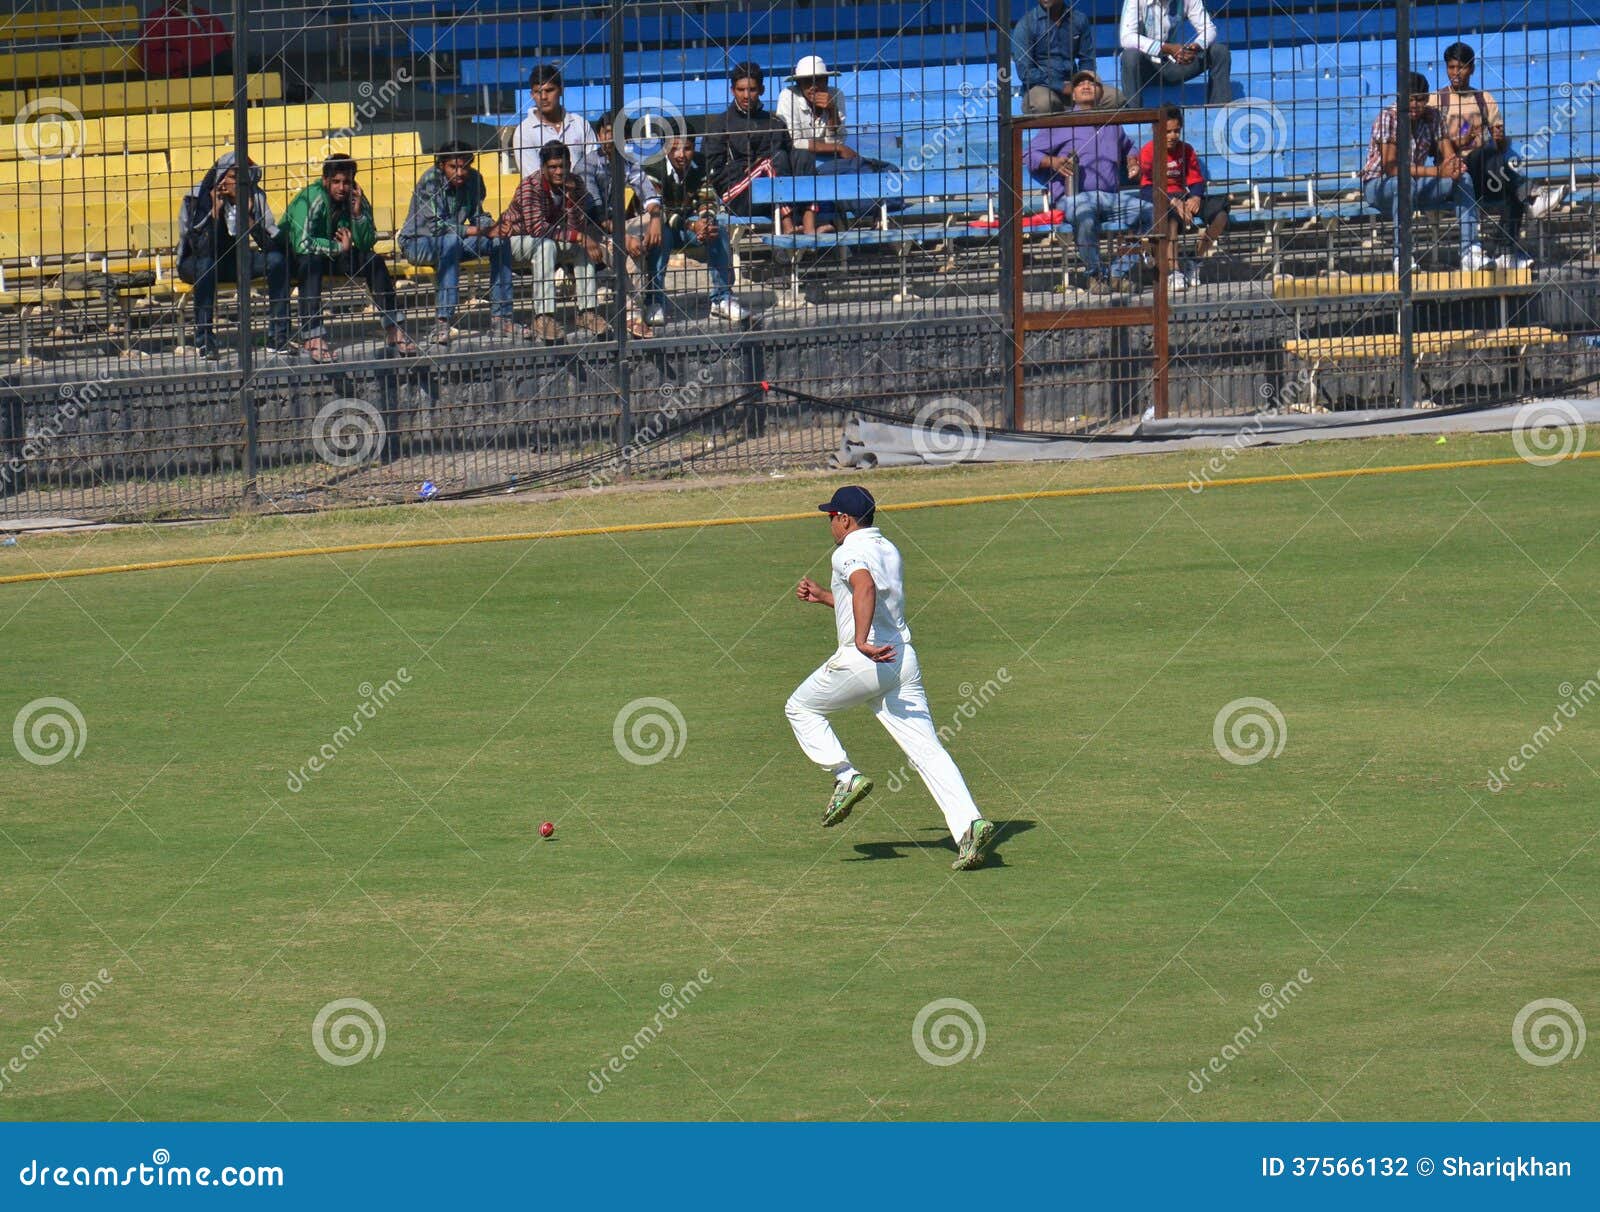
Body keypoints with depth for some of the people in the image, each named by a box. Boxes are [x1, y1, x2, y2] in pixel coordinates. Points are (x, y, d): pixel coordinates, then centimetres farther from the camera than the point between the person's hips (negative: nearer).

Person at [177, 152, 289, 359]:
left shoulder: (254, 197, -9)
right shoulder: (197, 199, -19)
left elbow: (270, 244, -18)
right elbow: (199, 248, -29)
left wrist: (248, 215, -30)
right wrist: (215, 211, -34)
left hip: (233, 261, 4)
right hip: (194, 264, -4)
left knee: (277, 260, -19)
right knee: (206, 264, -38)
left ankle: (278, 335, -17)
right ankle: (204, 340, -33)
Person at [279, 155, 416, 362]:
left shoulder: (356, 198, -9)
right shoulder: (312, 199, -27)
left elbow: (367, 243, -10)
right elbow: (302, 243, -37)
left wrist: (358, 213, -25)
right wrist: (339, 247, -26)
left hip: (333, 256, 6)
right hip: (294, 256, -6)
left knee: (374, 261, -14)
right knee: (311, 262, -38)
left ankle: (393, 330, -9)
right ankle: (313, 338, -45)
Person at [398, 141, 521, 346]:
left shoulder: (473, 179, -3)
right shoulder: (430, 181, -21)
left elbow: (477, 215, 7)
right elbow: (436, 225, -25)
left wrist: (491, 225, -16)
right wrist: (473, 231, -23)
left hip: (453, 242, 6)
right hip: (417, 243, -6)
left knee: (500, 242, -12)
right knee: (451, 241, -38)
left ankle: (500, 318, -11)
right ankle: (443, 322, -45)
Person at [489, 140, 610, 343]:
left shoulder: (575, 183, -8)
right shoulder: (531, 186, -25)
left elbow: (578, 227, -16)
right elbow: (537, 227, -36)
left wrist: (571, 193, -29)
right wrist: (577, 236, -38)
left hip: (547, 241, 6)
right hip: (512, 240, -6)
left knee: (584, 246, -18)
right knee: (546, 244, -35)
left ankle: (587, 311, -17)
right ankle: (543, 317, -41)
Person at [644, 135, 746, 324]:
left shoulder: (701, 167, -6)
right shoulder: (654, 170, -21)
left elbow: (706, 203, -5)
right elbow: (657, 210, -26)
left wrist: (707, 224, -31)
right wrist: (692, 226, -39)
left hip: (689, 222, 4)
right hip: (663, 225, -4)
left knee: (719, 232, -23)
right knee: (660, 234, -37)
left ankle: (722, 298, -15)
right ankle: (654, 302, -32)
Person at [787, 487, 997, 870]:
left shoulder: (849, 552, -6)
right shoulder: (889, 551, 21)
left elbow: (865, 587, -29)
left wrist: (862, 642, -36)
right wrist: (823, 596, 35)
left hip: (862, 661, -7)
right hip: (904, 660, 7)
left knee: (801, 708, 17)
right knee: (927, 749, 0)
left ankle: (845, 777, 2)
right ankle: (968, 823, -17)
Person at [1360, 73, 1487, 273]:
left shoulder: (1432, 117, -2)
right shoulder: (1388, 118, -19)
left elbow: (1450, 157, -4)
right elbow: (1391, 167, -27)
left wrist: (1455, 166, -31)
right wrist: (1436, 171, -33)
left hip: (1415, 183, 6)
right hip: (1379, 184, -6)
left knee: (1463, 178, -14)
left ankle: (1470, 252, -19)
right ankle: (1401, 256, -34)